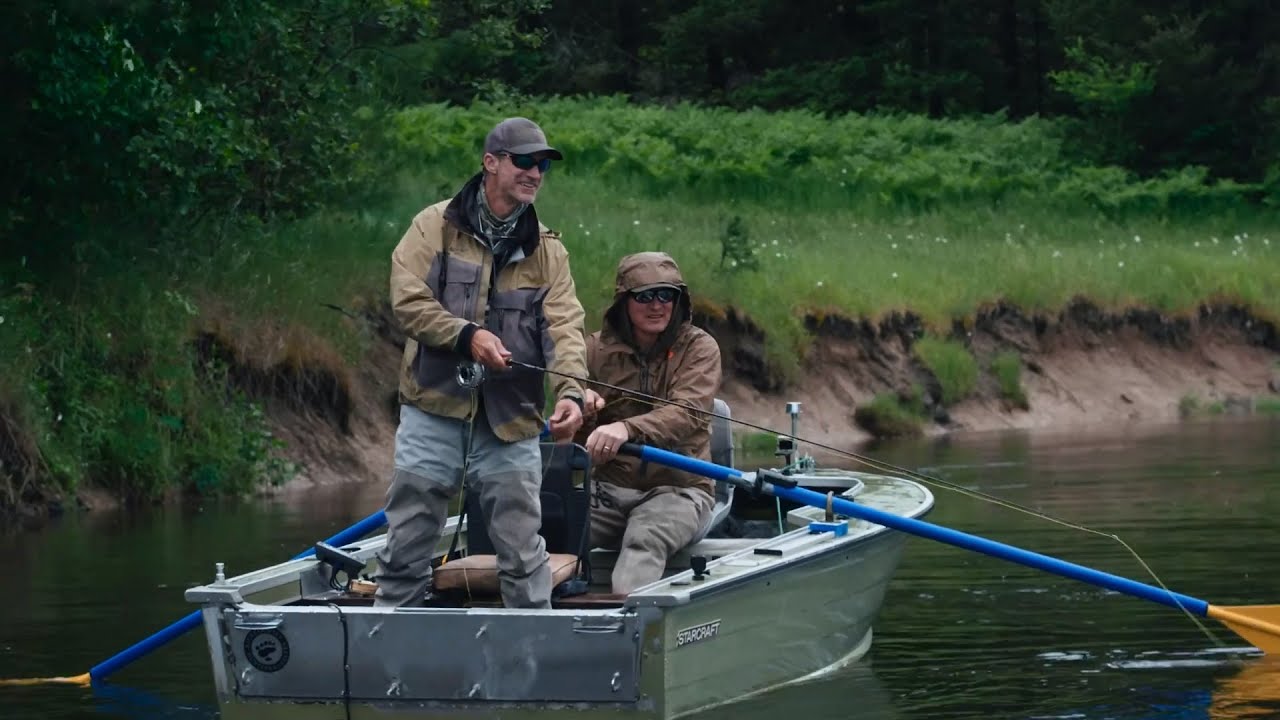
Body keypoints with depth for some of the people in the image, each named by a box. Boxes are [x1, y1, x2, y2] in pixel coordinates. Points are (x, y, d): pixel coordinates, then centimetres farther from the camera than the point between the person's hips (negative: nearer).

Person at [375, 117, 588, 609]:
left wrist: (571, 392, -22)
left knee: (524, 556, 1)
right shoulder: (436, 227, 3)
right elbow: (407, 299, -8)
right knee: (405, 550, 5)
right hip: (433, 416, -1)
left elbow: (564, 326, -4)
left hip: (511, 425, 2)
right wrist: (466, 335, -22)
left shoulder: (547, 250, 9)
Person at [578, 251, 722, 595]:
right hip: (608, 487, 3)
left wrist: (627, 429, -37)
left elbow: (687, 414, -17)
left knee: (644, 540, -36)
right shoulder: (597, 348, 11)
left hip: (677, 487, -3)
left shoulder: (699, 348, 2)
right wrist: (581, 410, -15)